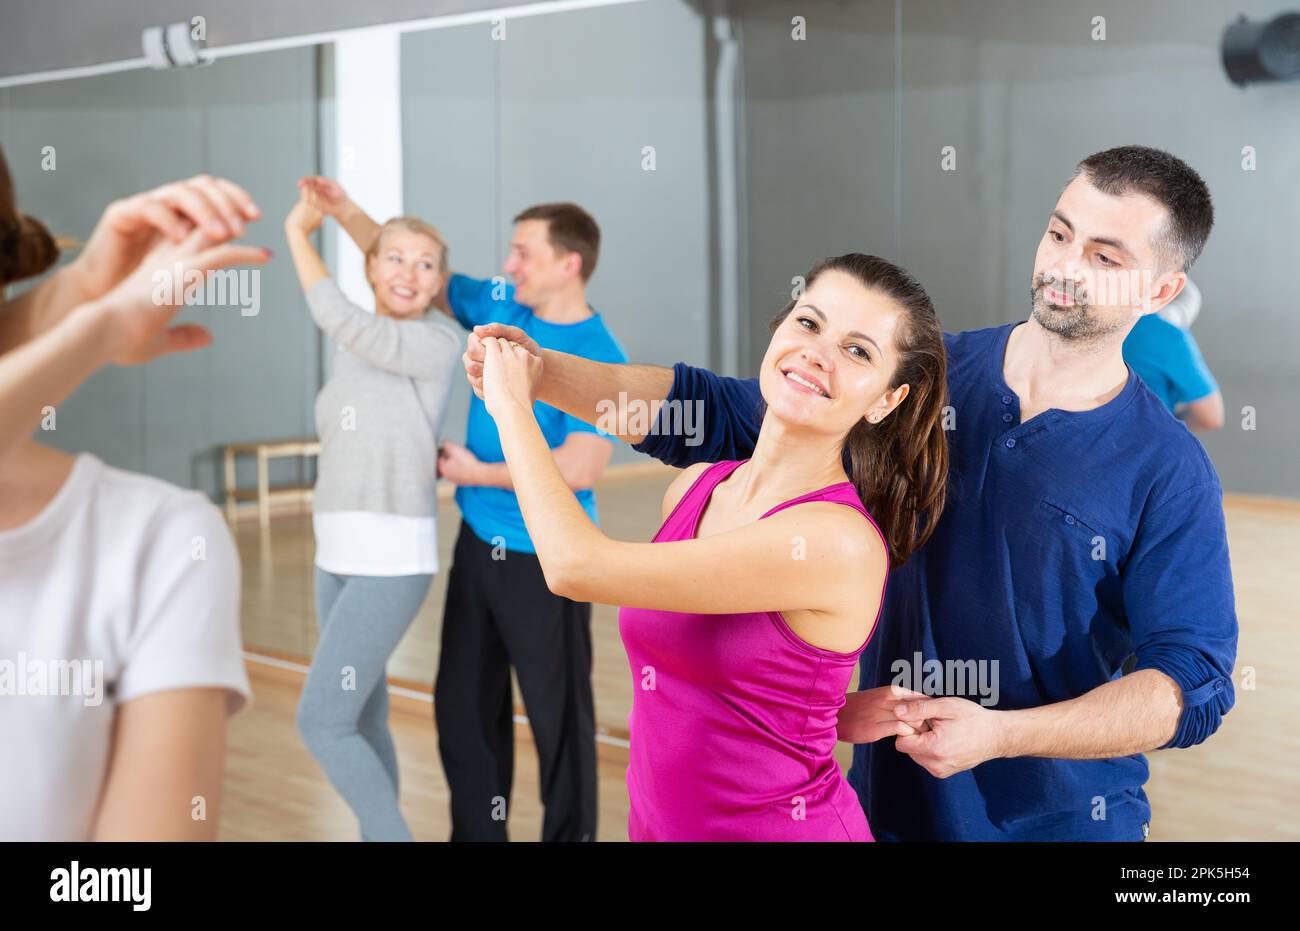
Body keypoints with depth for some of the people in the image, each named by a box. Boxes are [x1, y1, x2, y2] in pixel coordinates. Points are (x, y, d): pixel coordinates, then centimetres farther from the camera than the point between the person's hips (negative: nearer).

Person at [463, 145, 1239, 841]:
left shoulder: (1169, 472, -10)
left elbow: (1195, 683, -15)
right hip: (892, 804, 3)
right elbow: (719, 416, 1)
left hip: (1064, 817, -3)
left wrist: (999, 735, -25)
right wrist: (541, 372, -10)